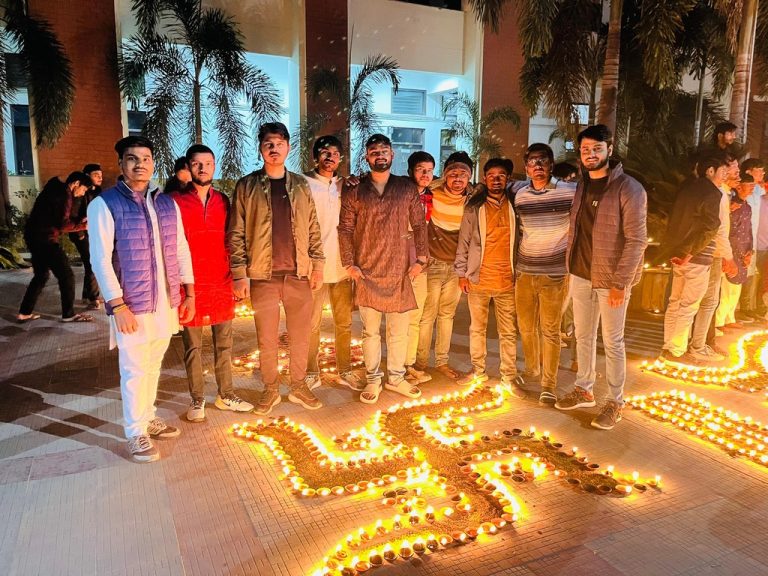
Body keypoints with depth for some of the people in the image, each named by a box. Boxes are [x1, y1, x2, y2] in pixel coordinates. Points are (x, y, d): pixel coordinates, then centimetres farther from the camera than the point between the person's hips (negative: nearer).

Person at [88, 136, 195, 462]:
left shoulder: (167, 203, 8)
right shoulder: (105, 204, -7)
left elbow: (181, 249, 11)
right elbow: (100, 259, -10)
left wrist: (189, 292, 8)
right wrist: (117, 305, -15)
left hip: (167, 301, 5)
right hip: (132, 304, -5)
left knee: (153, 364, 16)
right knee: (135, 369, 4)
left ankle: (149, 418, 34)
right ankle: (136, 433, 20)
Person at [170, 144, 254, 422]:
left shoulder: (223, 201, 8)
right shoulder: (175, 201, -3)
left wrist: (235, 278, 9)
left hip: (222, 284, 4)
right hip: (190, 285, -3)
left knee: (224, 343, 11)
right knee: (192, 347, 7)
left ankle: (226, 395, 25)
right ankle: (197, 400, 20)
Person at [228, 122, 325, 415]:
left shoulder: (301, 185, 8)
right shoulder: (247, 186, 0)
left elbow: (313, 228, 10)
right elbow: (236, 234, -2)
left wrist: (318, 264, 4)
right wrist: (239, 274, -8)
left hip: (299, 273, 2)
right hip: (263, 275, -2)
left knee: (300, 336, 10)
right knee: (267, 338, 7)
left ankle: (299, 386, 27)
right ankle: (270, 389, 25)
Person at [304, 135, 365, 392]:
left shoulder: (345, 186, 11)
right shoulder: (304, 184, -2)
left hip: (341, 265, 4)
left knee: (344, 322, 11)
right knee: (312, 324, 3)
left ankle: (344, 370, 24)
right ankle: (311, 373, 17)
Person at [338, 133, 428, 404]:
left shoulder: (407, 188, 7)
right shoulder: (354, 191, 4)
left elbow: (419, 225, 7)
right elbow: (345, 229, 3)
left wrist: (421, 258, -1)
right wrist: (349, 263, -5)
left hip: (400, 271, 1)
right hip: (367, 272, -1)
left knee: (399, 329, 8)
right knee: (370, 330, 6)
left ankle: (396, 377, 23)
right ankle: (373, 379, 19)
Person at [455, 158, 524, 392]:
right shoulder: (474, 207, 3)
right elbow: (463, 241, 6)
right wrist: (461, 273, 2)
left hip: (507, 279, 0)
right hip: (478, 278, 0)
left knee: (508, 332, 4)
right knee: (477, 328, 10)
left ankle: (509, 375, 16)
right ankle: (478, 371, 24)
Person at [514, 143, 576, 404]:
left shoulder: (570, 192, -7)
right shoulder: (519, 195, 4)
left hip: (555, 273, -3)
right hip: (524, 272, 4)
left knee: (550, 330, 2)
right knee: (526, 326, 13)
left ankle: (549, 385, 12)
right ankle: (532, 369, 36)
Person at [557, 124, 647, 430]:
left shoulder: (629, 188, -12)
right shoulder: (580, 186, 7)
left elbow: (637, 240, -15)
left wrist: (620, 283, -19)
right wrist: (570, 269, 8)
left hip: (611, 279, -6)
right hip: (580, 275, 6)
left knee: (612, 342, 4)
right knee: (583, 336, 16)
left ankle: (615, 402, 19)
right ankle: (584, 390, 32)